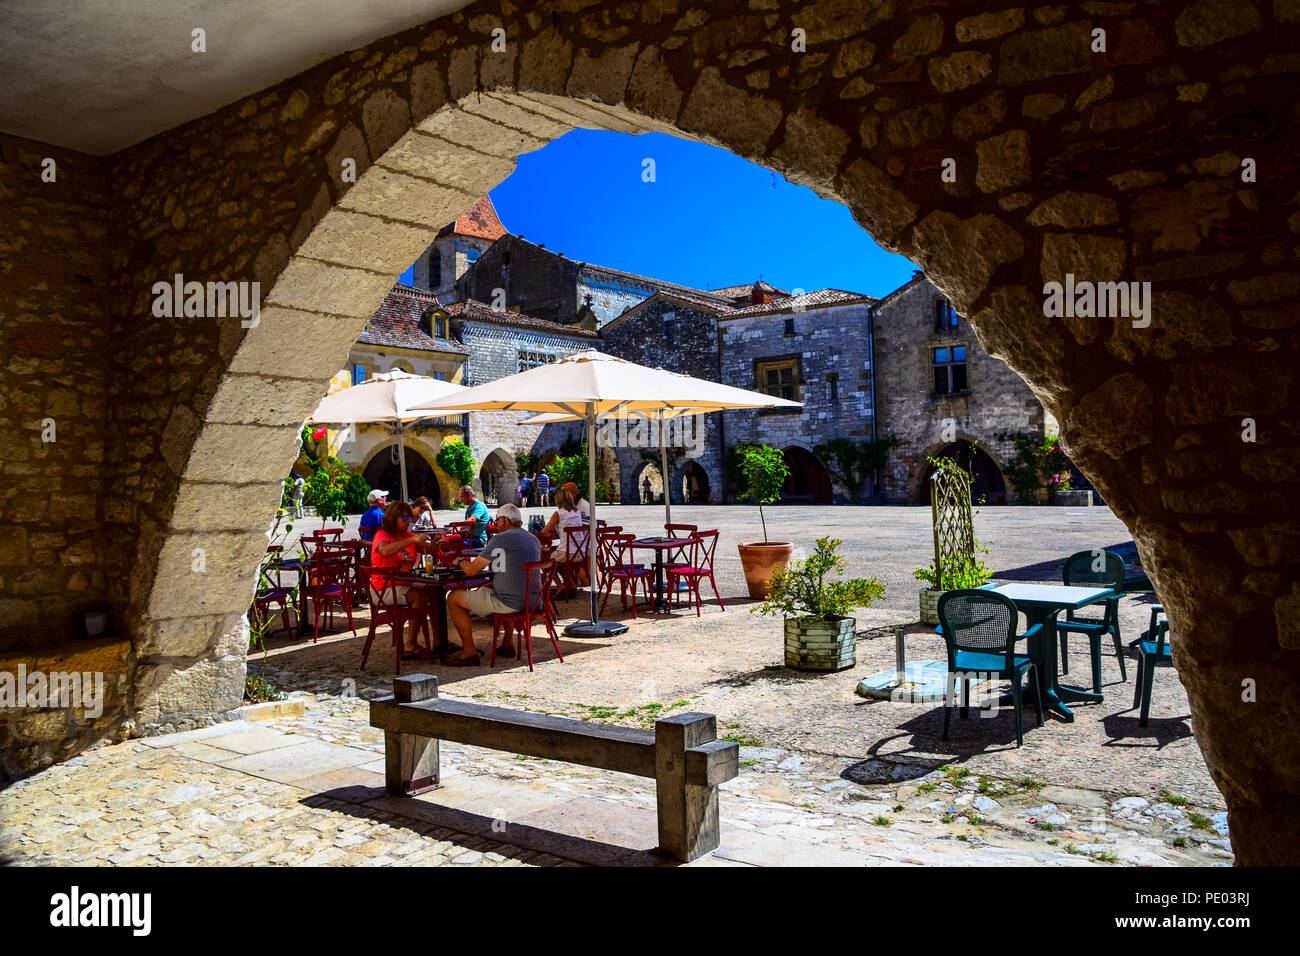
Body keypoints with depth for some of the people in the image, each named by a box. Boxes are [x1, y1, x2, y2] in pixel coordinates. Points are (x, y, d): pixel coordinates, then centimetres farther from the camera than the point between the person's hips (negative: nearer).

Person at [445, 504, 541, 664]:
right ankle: (507, 644, 37)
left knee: (453, 598, 7)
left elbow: (471, 570, -6)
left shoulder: (499, 539, -9)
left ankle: (469, 652, 6)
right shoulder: (534, 540, 13)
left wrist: (461, 563, 17)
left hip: (510, 603, -8)